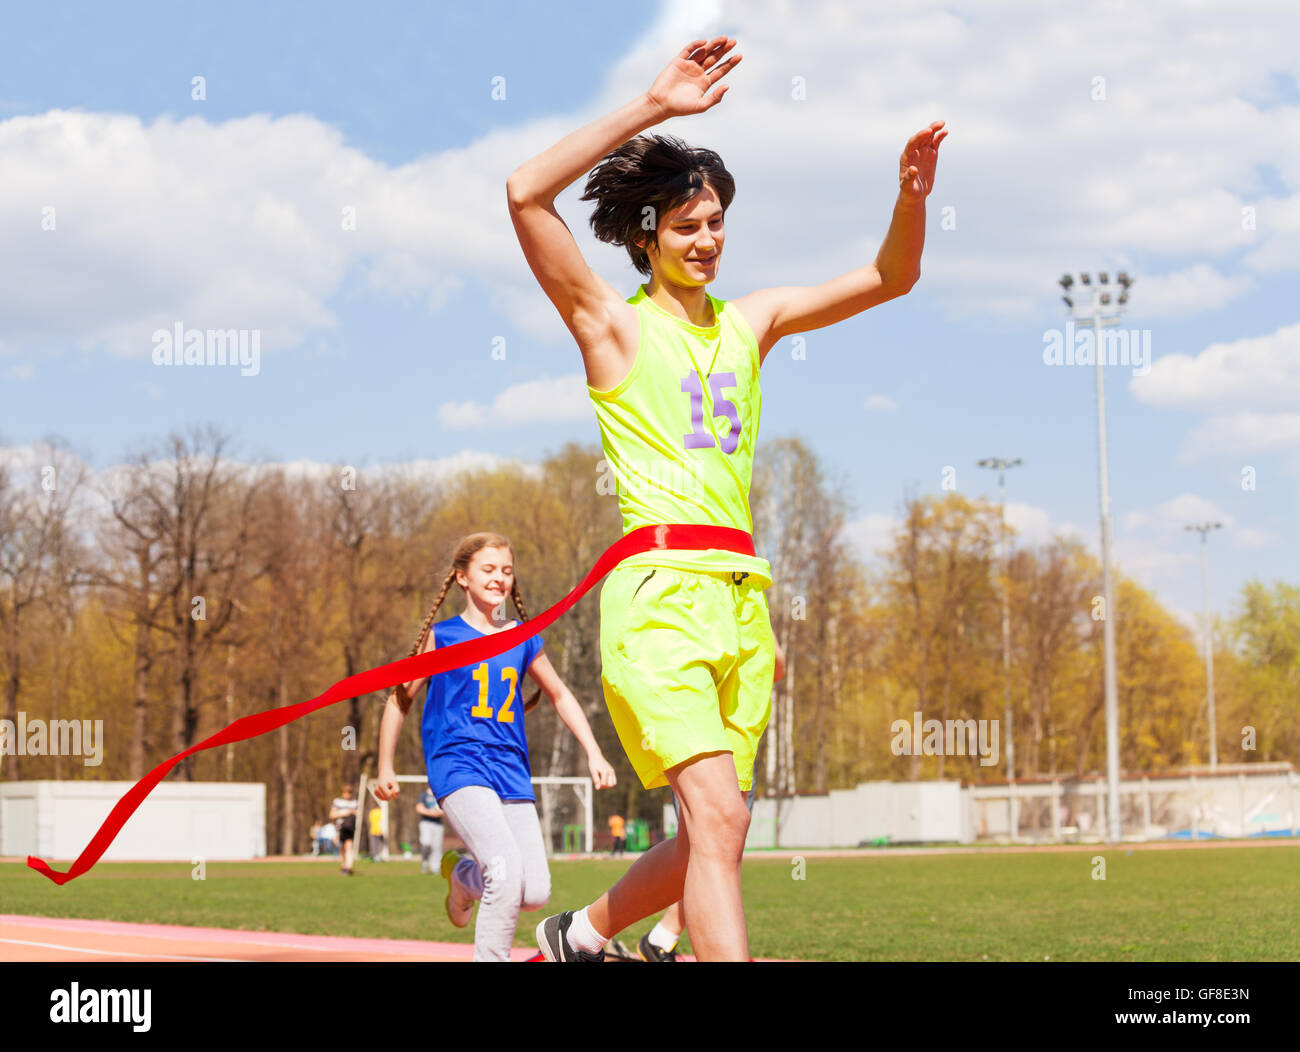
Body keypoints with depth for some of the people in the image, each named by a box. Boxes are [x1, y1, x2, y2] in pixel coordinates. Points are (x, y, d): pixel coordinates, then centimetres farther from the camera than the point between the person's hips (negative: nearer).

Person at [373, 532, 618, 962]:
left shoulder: (523, 640, 13)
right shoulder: (442, 636, 4)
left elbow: (559, 695, 25)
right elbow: (401, 700, 11)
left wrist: (594, 753, 17)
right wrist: (386, 768, 8)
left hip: (511, 770, 5)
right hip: (458, 766, -5)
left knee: (536, 892, -5)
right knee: (507, 872, -27)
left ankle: (463, 873, 25)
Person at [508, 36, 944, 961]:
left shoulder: (750, 322, 18)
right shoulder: (613, 323, 2)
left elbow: (891, 278, 19)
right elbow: (526, 194, -11)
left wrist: (912, 197, -2)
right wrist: (653, 108, -15)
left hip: (743, 598, 7)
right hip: (660, 589, -6)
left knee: (712, 837, 11)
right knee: (719, 816, -21)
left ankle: (580, 934, 35)